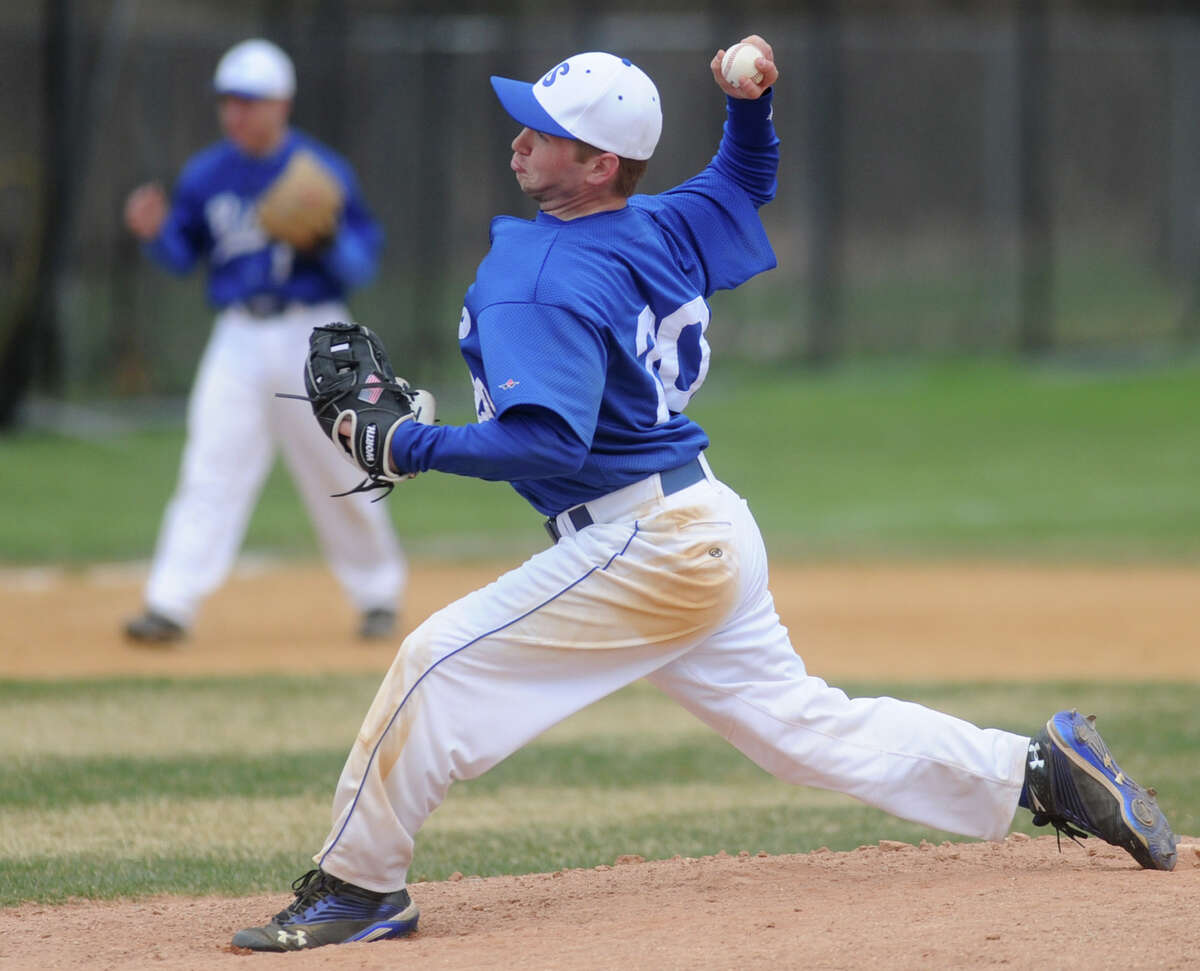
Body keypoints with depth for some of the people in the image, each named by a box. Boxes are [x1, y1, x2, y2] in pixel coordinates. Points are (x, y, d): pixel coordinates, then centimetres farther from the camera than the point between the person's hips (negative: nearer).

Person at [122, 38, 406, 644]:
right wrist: (155, 232, -8)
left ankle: (379, 594, 25)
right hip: (239, 338, 2)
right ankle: (171, 605, -15)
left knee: (339, 473, 6)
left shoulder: (323, 172, -4)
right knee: (210, 470, -9)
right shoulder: (205, 175, 6)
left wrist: (328, 242, -24)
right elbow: (183, 254, 13)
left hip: (311, 336, -2)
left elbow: (364, 259, -4)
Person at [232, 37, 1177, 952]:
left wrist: (413, 446, -24)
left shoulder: (536, 284, -19)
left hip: (642, 550, -10)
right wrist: (751, 108, 9)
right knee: (803, 725, 17)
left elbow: (547, 443, -29)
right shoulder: (661, 230, 8)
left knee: (441, 661, -9)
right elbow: (746, 182, 29)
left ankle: (358, 887, -7)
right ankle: (1040, 767, 18)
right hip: (710, 530, 10)